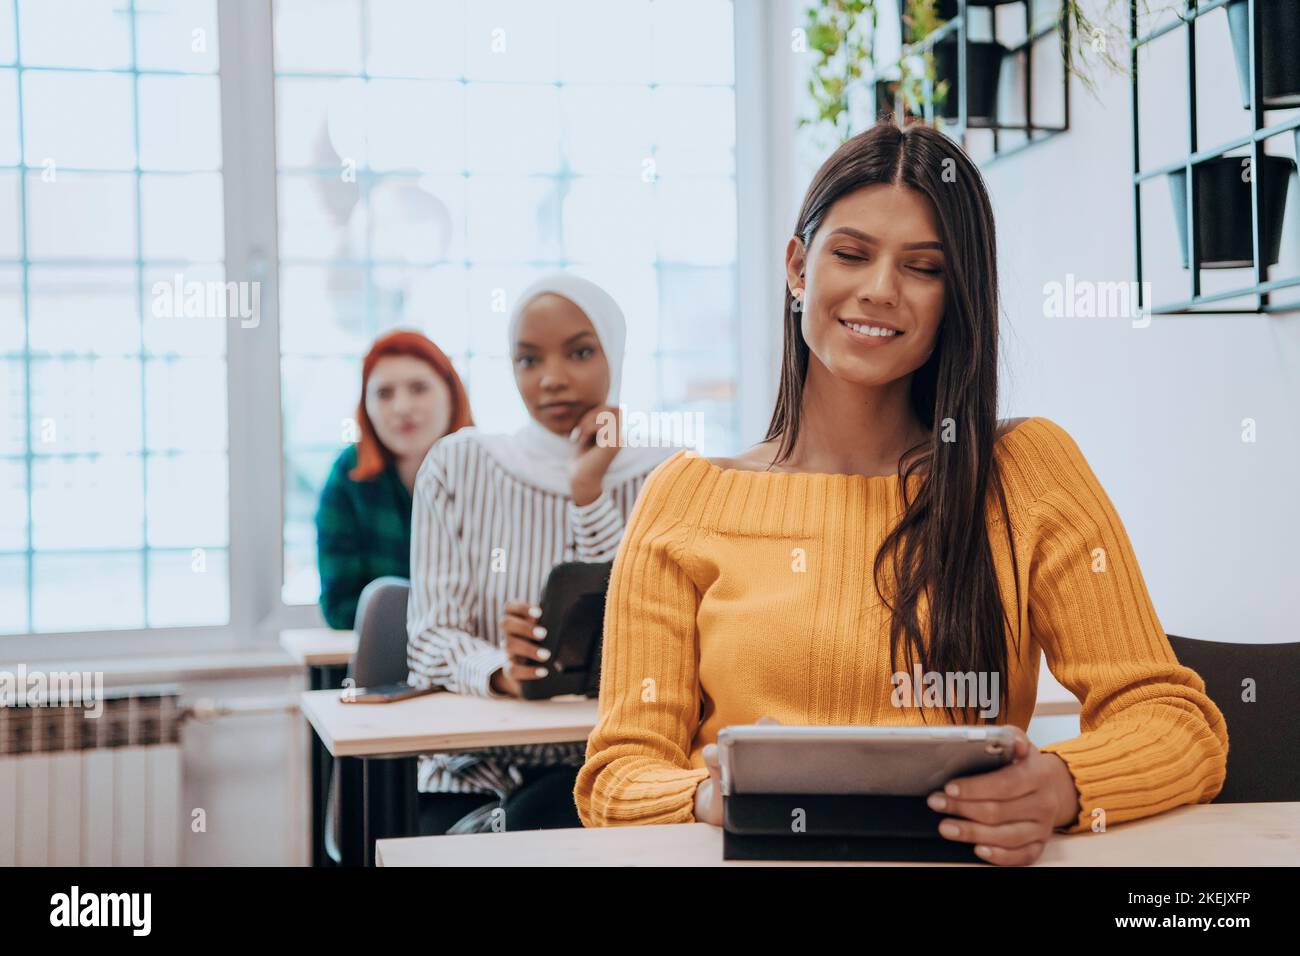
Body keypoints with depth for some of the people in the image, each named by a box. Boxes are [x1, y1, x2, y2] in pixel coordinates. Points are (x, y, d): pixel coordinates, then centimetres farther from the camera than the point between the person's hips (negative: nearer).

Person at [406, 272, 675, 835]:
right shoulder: (457, 466, 4)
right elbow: (431, 634, -1)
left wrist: (589, 493, -11)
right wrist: (499, 672, -23)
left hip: (607, 766, 0)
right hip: (476, 772, 1)